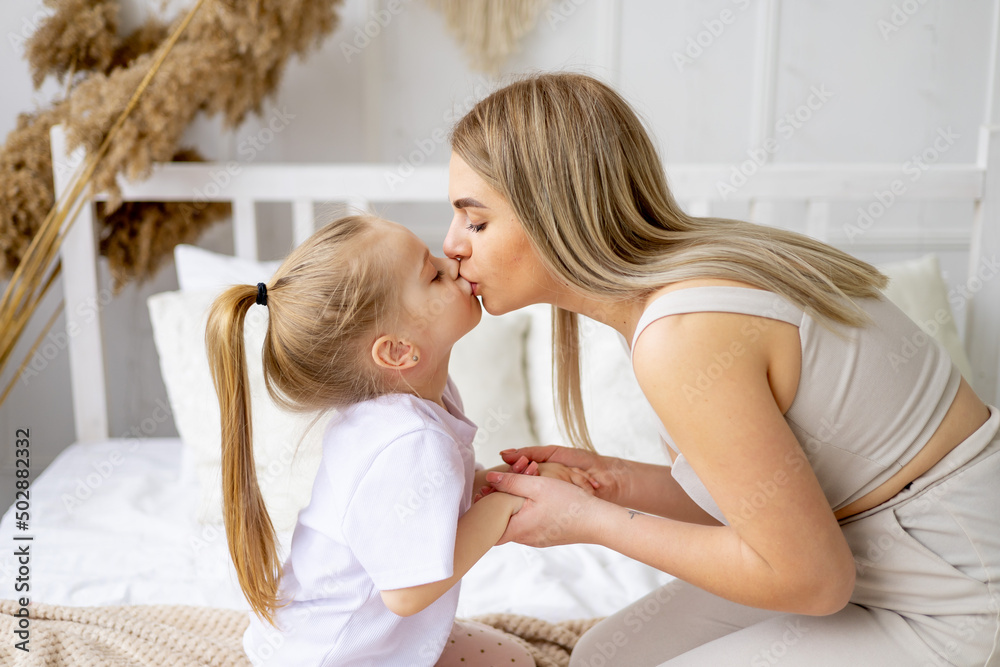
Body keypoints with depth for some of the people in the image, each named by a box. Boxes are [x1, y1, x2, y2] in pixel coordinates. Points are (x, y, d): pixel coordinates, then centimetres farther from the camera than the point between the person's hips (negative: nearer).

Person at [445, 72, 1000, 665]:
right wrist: (620, 481, -8)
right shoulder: (689, 264, -3)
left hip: (947, 611, -8)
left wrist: (591, 521, -17)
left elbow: (811, 577, -22)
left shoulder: (681, 335, -31)